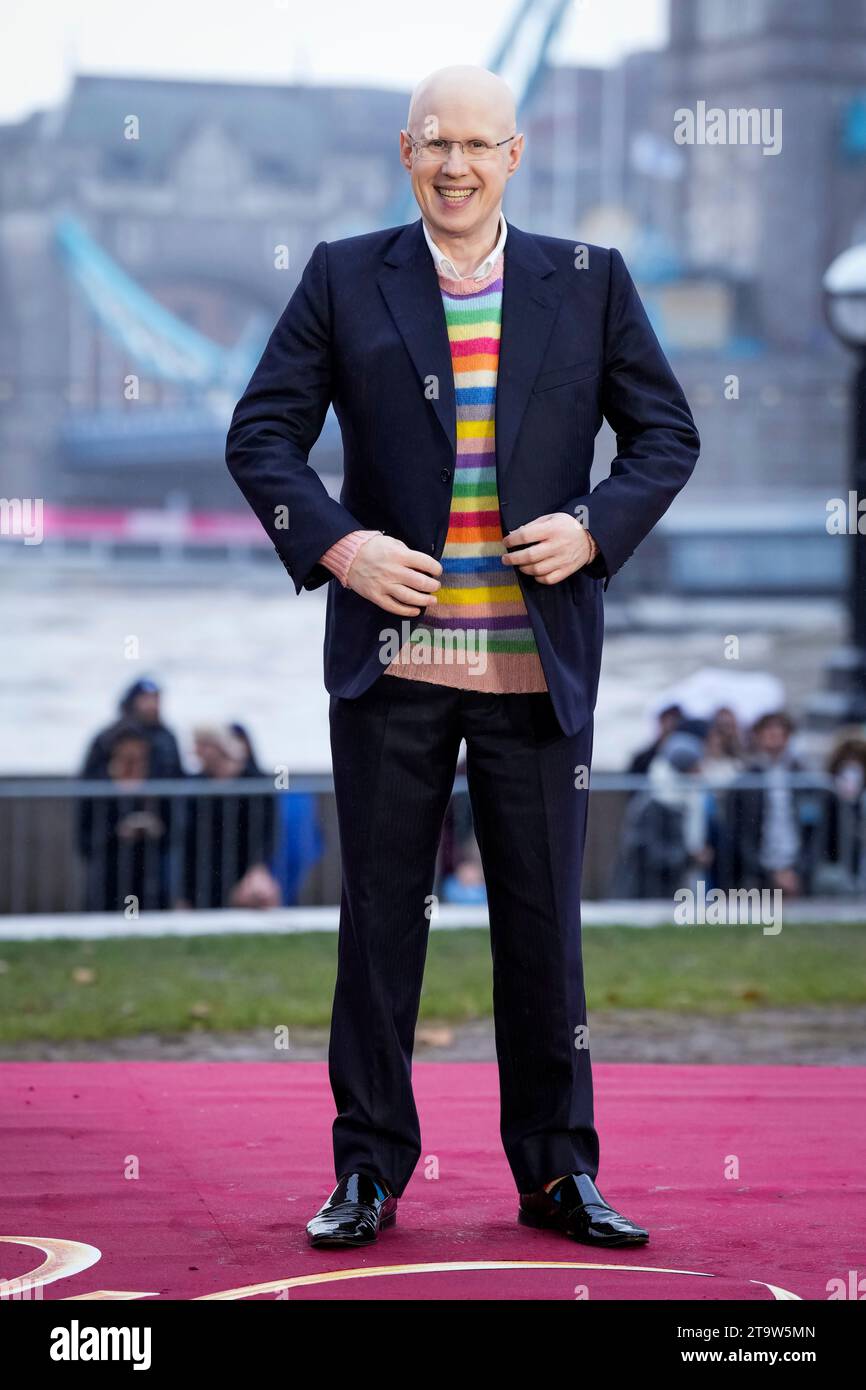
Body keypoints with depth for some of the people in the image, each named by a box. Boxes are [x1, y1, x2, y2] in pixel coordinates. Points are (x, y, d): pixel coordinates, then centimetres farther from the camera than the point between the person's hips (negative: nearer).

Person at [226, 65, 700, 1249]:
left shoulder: (590, 283, 6)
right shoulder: (344, 279, 4)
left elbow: (667, 434, 10)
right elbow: (261, 436, 4)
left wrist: (596, 529, -7)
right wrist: (333, 542, -12)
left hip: (539, 666, 1)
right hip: (392, 662, 0)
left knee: (544, 924, 7)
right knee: (380, 918, 5)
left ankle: (558, 1172, 17)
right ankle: (369, 1173, 15)